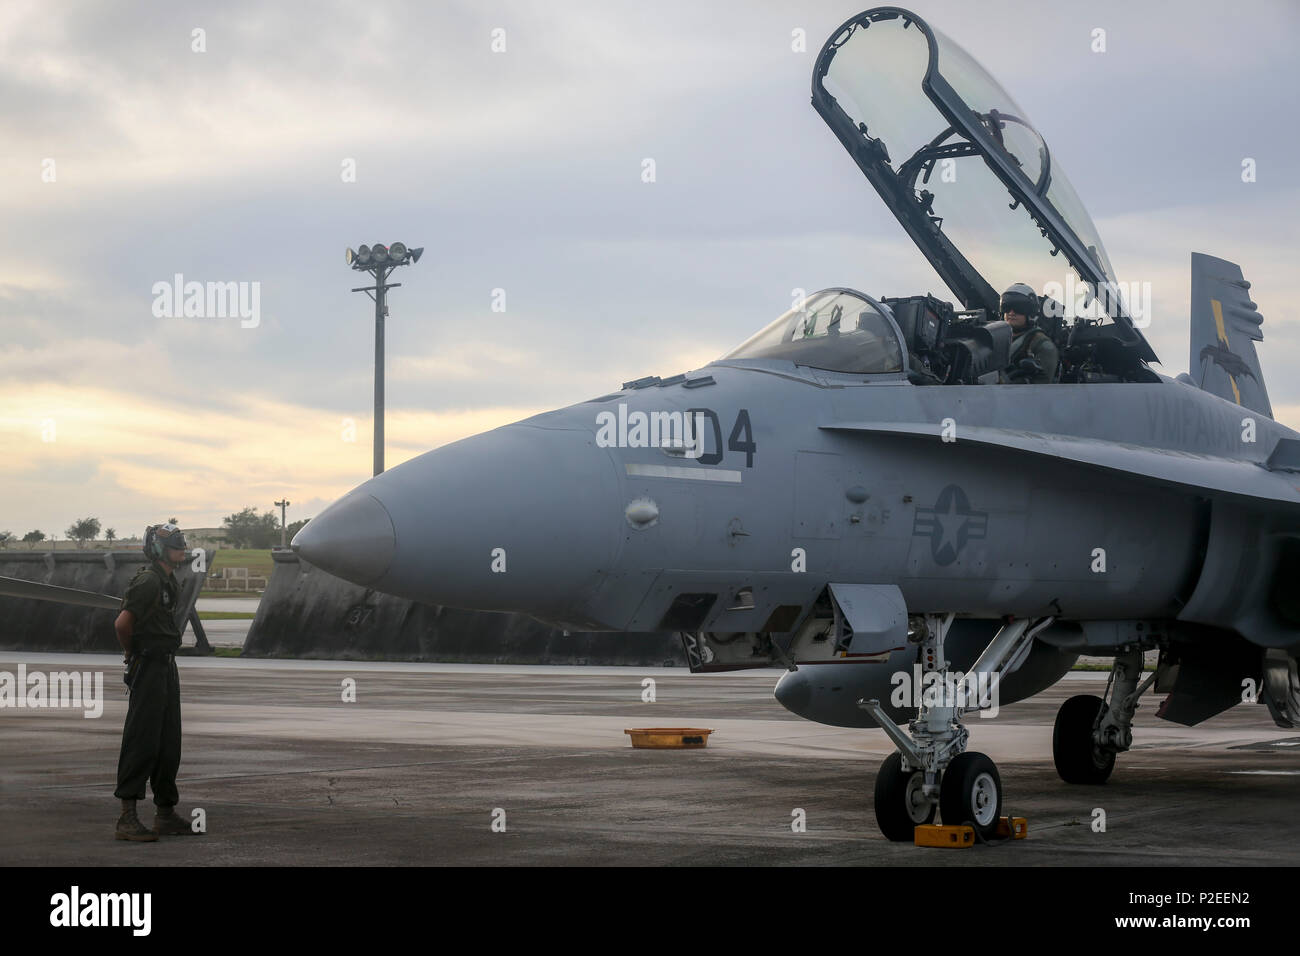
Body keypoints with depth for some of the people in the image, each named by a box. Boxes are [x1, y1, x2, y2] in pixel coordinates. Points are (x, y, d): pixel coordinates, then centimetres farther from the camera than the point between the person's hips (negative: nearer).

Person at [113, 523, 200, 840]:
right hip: (148, 669, -10)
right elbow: (122, 623, -23)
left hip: (167, 668, 10)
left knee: (169, 743, 12)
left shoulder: (170, 582, 16)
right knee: (143, 742, -11)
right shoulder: (149, 581, -16)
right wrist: (132, 654, -8)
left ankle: (166, 814, 18)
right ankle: (127, 820, -13)